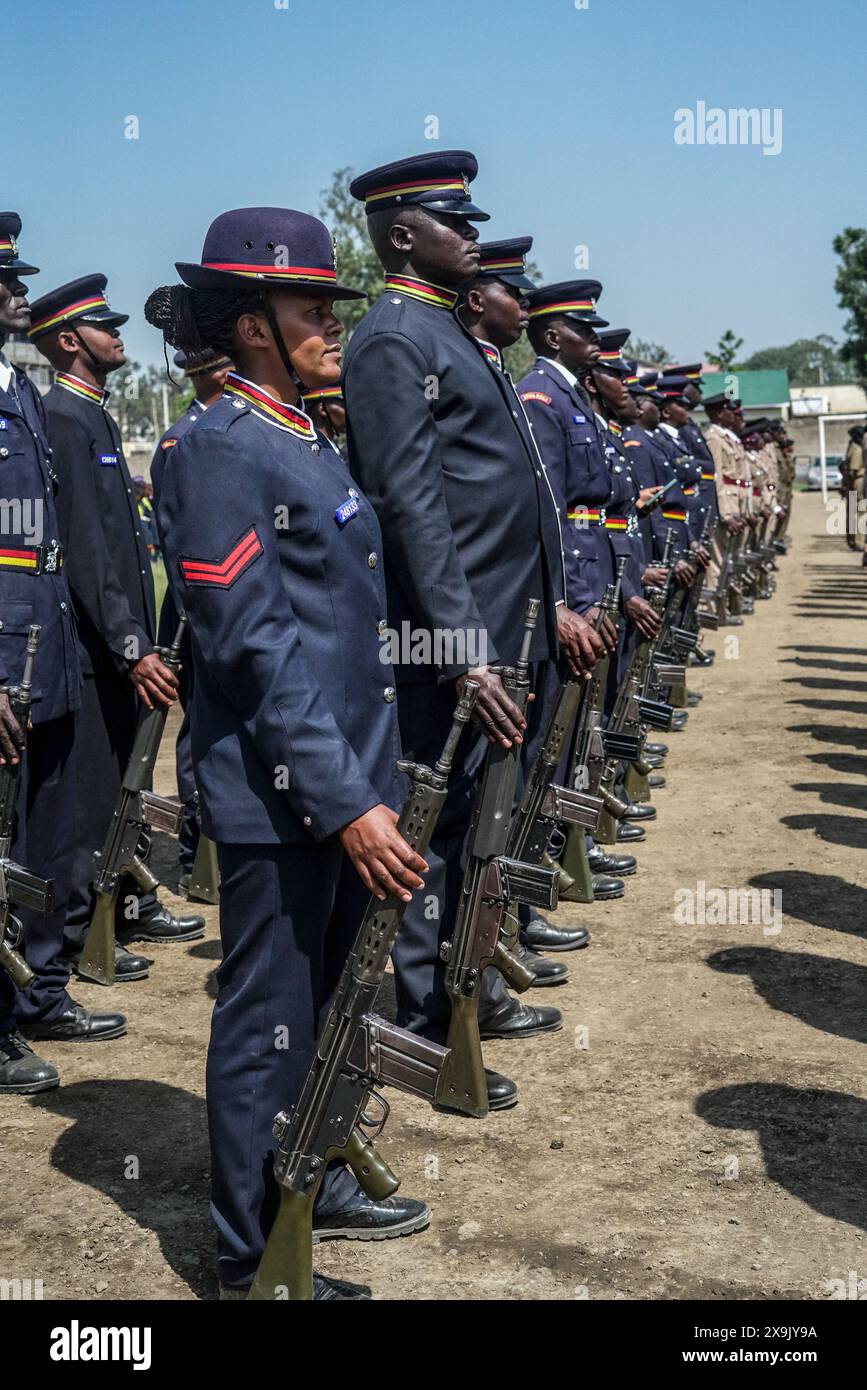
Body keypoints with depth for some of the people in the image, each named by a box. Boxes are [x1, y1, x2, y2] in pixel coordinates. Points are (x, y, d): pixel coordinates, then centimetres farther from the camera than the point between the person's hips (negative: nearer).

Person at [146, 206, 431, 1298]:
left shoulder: (309, 443, 14)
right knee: (269, 1027, 3)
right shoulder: (220, 449, -15)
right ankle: (252, 1259, 19)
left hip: (348, 779, 9)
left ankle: (320, 1185, 39)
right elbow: (256, 649, -20)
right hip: (280, 796, -9)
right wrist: (346, 801, -23)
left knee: (331, 1001, 21)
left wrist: (372, 778, 17)